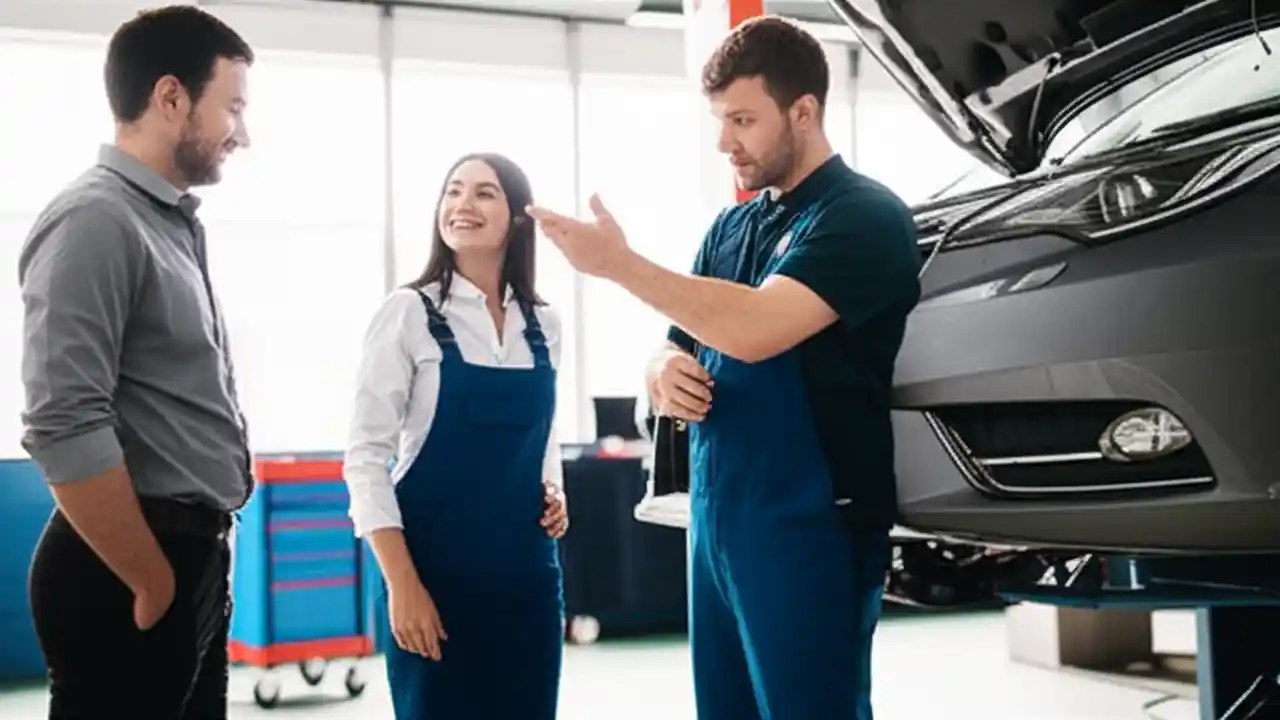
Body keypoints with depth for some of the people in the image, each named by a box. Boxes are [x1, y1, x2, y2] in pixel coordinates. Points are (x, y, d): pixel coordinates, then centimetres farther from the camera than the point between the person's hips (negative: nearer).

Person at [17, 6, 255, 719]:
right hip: (131, 574, -9)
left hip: (192, 557, 9)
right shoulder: (96, 221, -16)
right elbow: (64, 430, -24)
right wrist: (155, 583, -17)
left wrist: (190, 567, 15)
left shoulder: (175, 225, 13)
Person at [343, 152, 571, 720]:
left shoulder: (543, 324, 7)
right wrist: (401, 583, -15)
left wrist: (554, 492, 1)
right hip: (436, 567, -4)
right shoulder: (409, 313, -7)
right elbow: (365, 456, -9)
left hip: (528, 570, 5)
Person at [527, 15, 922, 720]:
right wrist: (667, 374, -7)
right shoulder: (730, 226, 14)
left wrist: (619, 263, -19)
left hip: (808, 528, -7)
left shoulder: (863, 215, -10)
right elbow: (678, 349, 18)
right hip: (714, 520, 7)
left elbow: (756, 331, -23)